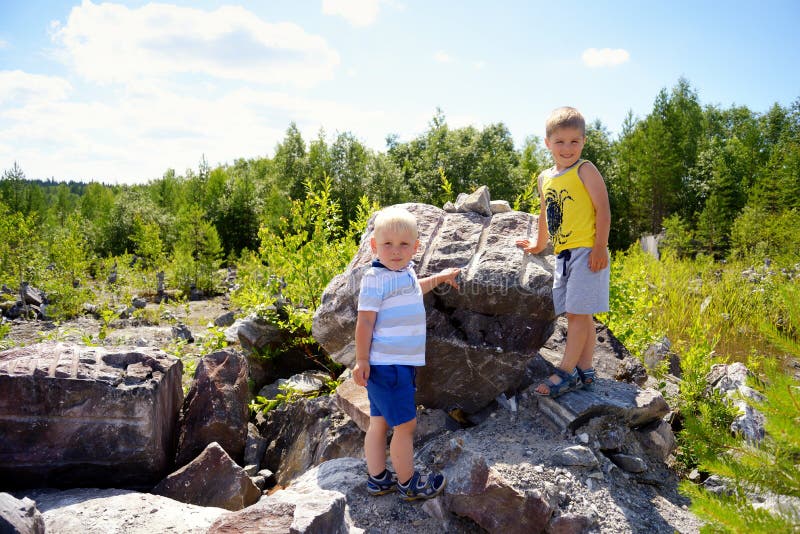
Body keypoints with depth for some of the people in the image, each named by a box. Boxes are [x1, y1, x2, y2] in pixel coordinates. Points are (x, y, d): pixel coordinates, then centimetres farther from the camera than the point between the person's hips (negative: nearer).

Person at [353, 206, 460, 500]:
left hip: (402, 363, 9)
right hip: (387, 365, -8)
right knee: (405, 424, 1)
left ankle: (377, 479, 26)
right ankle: (408, 483, 16)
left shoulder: (406, 272, 12)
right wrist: (361, 360, -18)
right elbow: (364, 321, -17)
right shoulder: (375, 278, -15)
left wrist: (439, 277, 43)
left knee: (379, 422, 15)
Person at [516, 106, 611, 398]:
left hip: (586, 252, -7)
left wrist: (600, 247, -18)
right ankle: (584, 371, 17)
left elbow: (603, 208, -11)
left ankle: (566, 372, -2)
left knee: (578, 312, -7)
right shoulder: (545, 178, 14)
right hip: (563, 254, 8)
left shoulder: (585, 170, -6)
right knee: (578, 314, 10)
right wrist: (539, 245, 38)